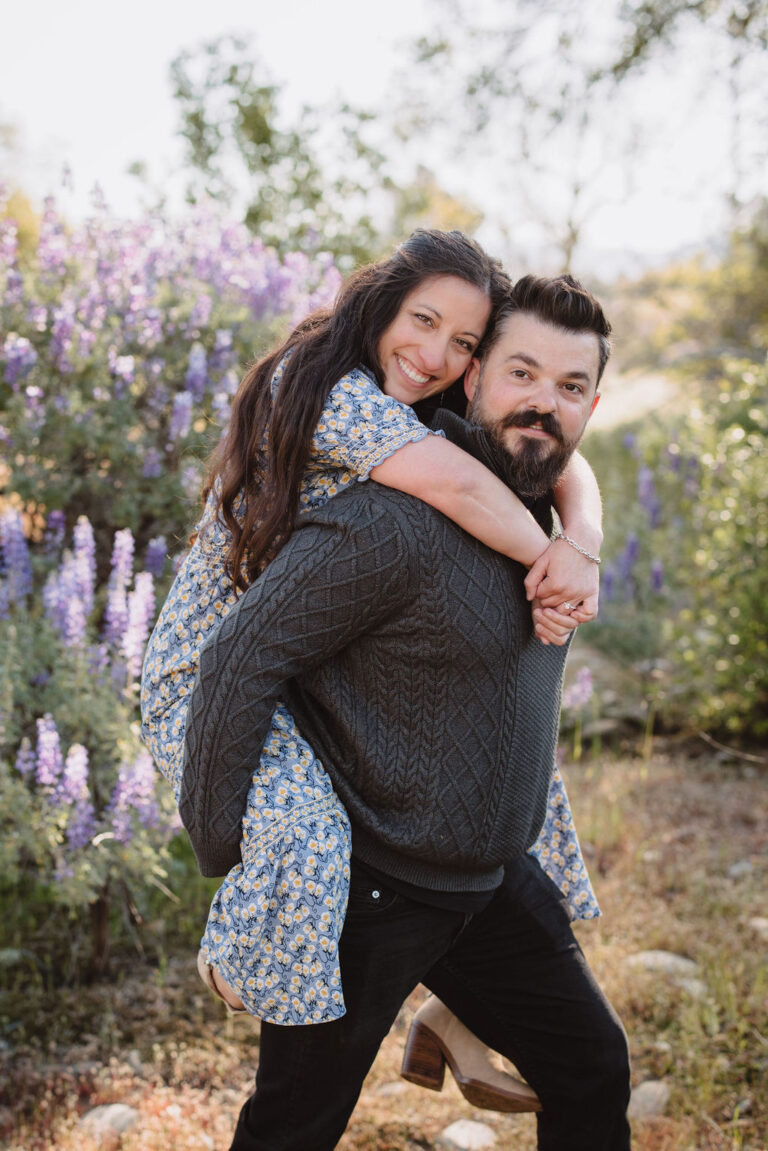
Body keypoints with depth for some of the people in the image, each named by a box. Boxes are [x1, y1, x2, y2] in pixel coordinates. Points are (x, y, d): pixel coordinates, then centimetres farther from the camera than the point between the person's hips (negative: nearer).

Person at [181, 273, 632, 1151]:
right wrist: (220, 849, -19)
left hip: (492, 882, 8)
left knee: (593, 1075, 17)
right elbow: (240, 659, -23)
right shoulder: (394, 521, -25)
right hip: (365, 891, -8)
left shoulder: (545, 518, 4)